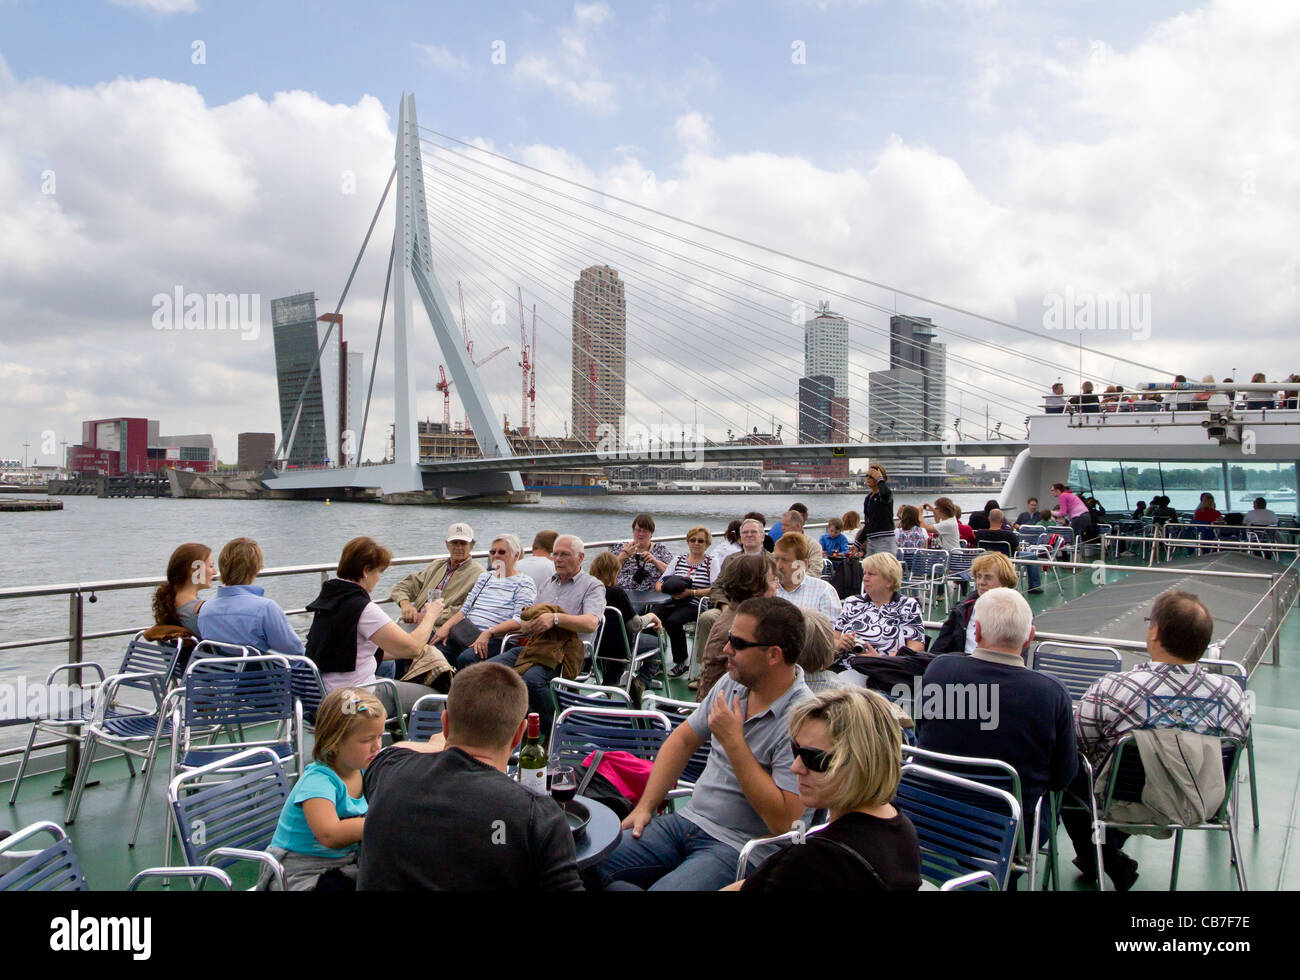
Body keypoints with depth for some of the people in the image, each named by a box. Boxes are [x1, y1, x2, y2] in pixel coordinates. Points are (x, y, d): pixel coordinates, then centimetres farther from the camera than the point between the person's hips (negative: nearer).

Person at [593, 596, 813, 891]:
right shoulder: (732, 683, 5)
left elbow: (783, 821, -23)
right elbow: (683, 740, 16)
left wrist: (733, 742, -22)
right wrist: (645, 806, 9)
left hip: (737, 847, -6)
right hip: (688, 821, 7)